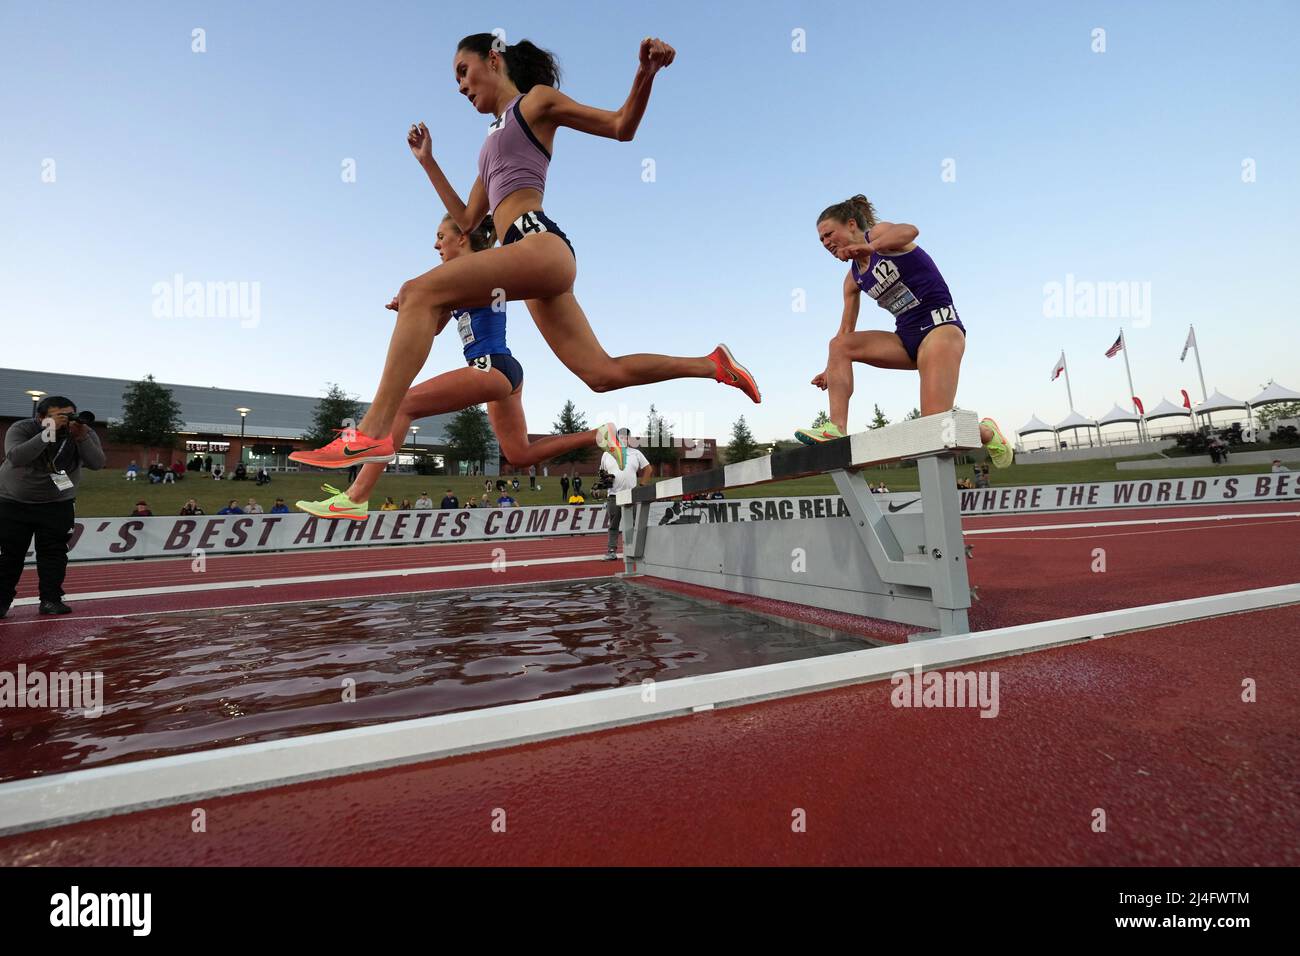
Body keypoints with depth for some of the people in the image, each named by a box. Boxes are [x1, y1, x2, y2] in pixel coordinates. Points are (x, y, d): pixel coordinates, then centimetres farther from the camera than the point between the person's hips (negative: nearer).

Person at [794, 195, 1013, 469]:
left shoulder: (878, 232, -4)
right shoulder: (853, 279, 14)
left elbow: (909, 231, -29)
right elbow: (846, 331, 15)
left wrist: (869, 247, -47)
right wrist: (831, 370, 4)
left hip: (940, 325, -7)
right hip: (907, 336, 7)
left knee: (937, 422, -20)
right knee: (839, 345, -12)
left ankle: (987, 432, 13)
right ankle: (836, 429, -21)